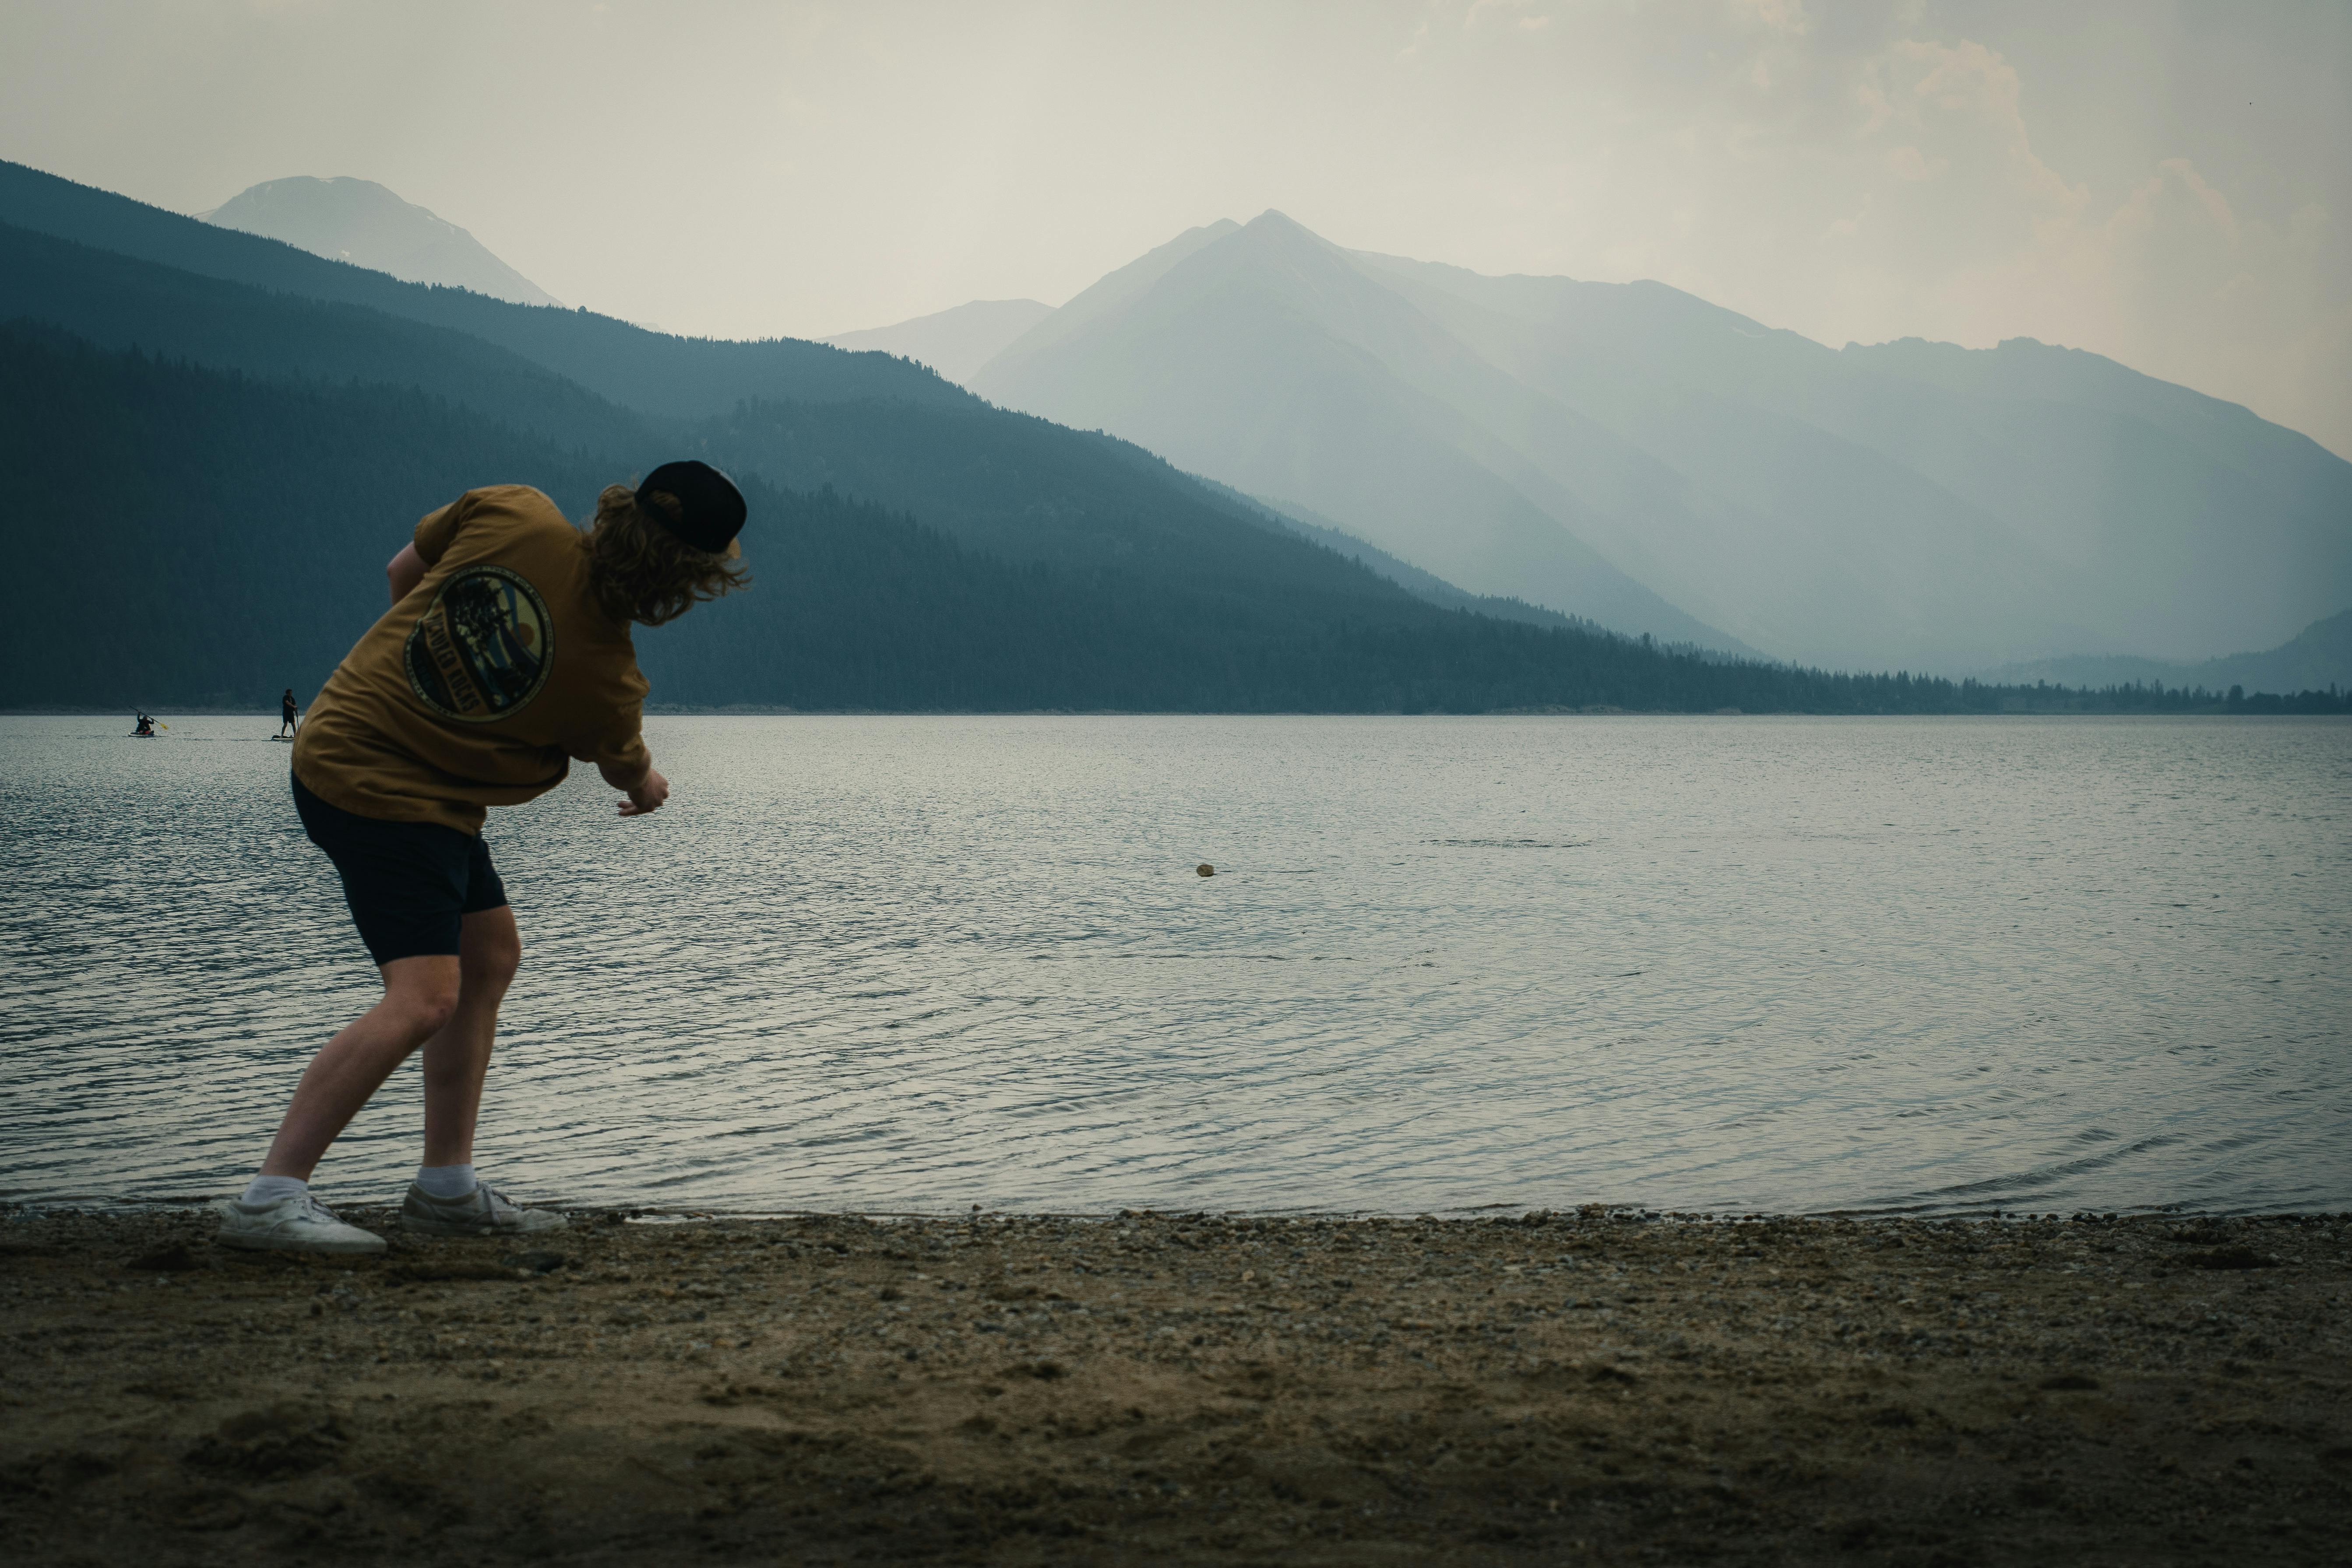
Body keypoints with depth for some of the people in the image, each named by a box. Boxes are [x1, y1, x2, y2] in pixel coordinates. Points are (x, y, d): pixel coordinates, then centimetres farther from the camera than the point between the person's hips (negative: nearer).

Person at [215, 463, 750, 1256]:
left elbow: (404, 572, 8)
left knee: (491, 953, 16)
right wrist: (650, 788, 29)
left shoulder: (511, 512, -10)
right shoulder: (607, 679, -20)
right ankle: (268, 1199, -15)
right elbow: (626, 769, 5)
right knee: (424, 998, -15)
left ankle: (446, 1185, 21)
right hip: (390, 796, -9)